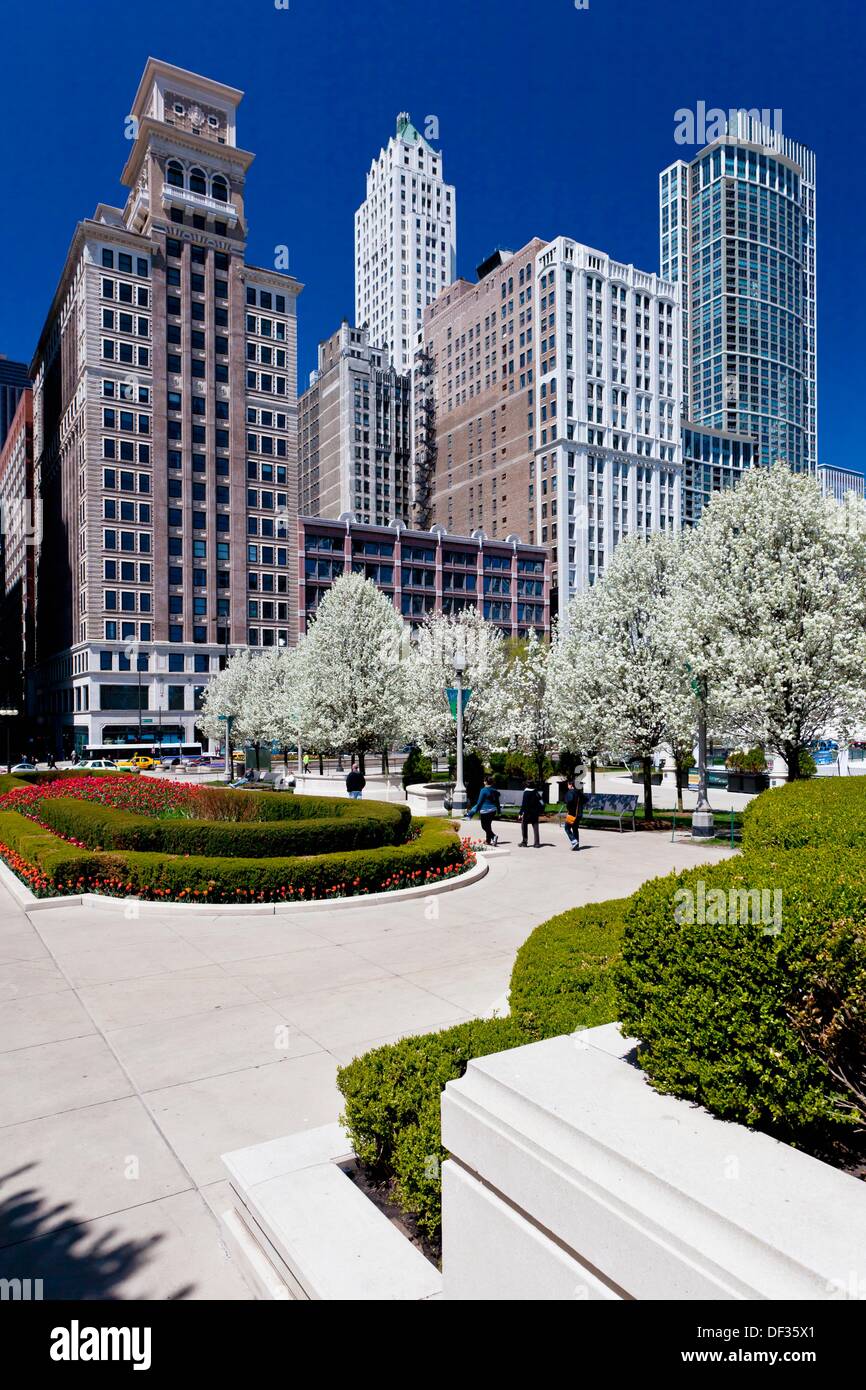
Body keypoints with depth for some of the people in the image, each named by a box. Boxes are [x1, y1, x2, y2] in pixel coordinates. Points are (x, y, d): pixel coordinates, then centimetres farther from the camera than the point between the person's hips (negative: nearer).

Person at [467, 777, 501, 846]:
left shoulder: (484, 790, -13)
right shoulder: (494, 791, 7)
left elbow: (479, 802, -11)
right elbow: (497, 802, 13)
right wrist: (498, 811, 23)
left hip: (485, 811, -7)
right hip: (493, 810, 7)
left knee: (484, 826, -1)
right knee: (488, 826, 18)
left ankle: (494, 836, -22)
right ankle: (488, 840, 23)